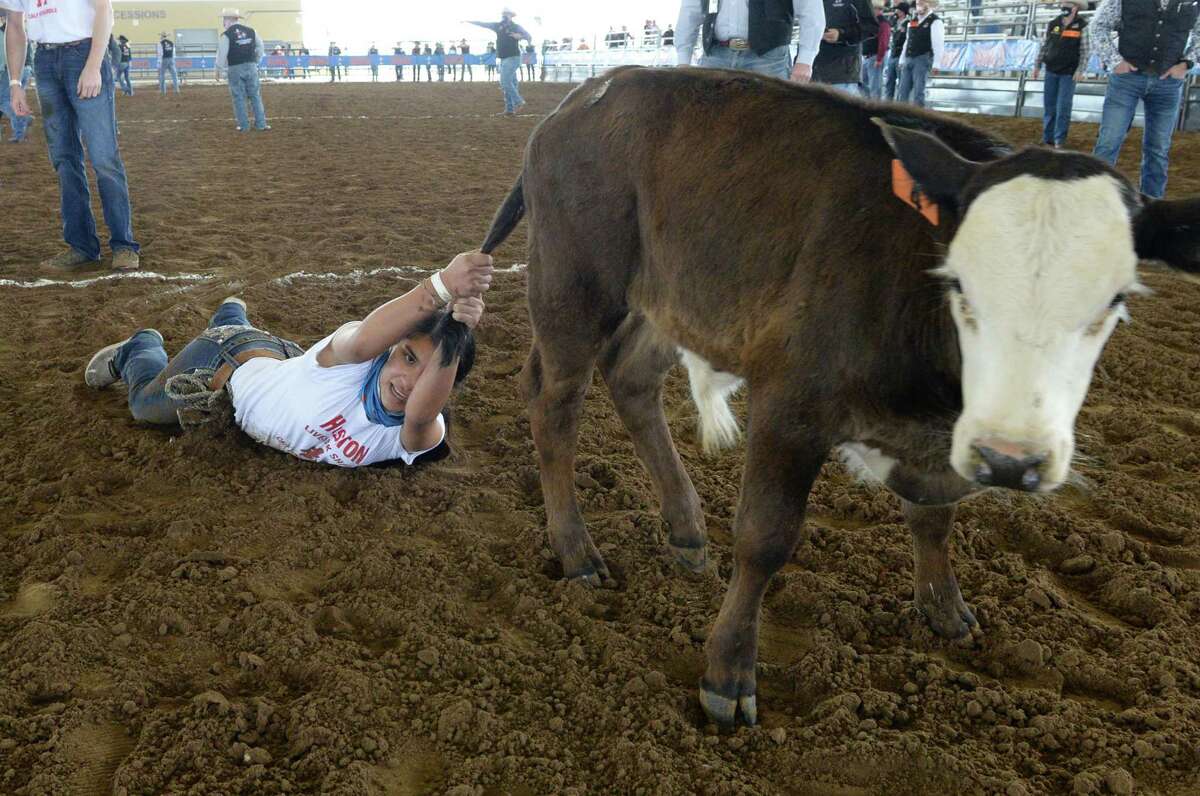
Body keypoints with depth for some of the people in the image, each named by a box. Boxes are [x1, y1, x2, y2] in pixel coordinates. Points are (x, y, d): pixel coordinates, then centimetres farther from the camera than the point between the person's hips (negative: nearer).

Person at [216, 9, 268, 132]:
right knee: (255, 96, 9)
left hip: (235, 69, -3)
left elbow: (221, 55, -9)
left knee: (239, 98, 5)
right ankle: (261, 123, 7)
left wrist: (218, 68, 4)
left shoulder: (226, 35, -8)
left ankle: (243, 125, 6)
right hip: (251, 66, 3)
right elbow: (260, 46, 12)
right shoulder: (251, 31, 5)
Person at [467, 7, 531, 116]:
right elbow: (484, 24, 17)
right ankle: (509, 109, 8)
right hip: (503, 59, 7)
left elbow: (529, 37, -13)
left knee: (505, 82, -16)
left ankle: (518, 102, -7)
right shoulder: (498, 26, 12)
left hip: (513, 58, -7)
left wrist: (519, 36, -33)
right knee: (508, 83, 6)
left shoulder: (516, 27, -5)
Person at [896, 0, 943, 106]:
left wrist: (936, 64, -17)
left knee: (918, 92, -8)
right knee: (902, 92, 4)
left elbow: (938, 44, -10)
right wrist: (902, 60, 15)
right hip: (908, 59, 7)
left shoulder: (935, 21, -4)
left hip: (923, 59, -7)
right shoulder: (913, 21, 17)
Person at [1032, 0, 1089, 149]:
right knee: (1049, 106, 7)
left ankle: (1059, 141, 0)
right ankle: (1047, 139, 14)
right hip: (1051, 71, 4)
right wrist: (1037, 65, 8)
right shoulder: (1052, 24, 4)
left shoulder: (1082, 26, -8)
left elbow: (1085, 51, -9)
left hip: (1069, 73, -4)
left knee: (1063, 107, -5)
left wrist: (1080, 70, -16)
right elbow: (1043, 46, 11)